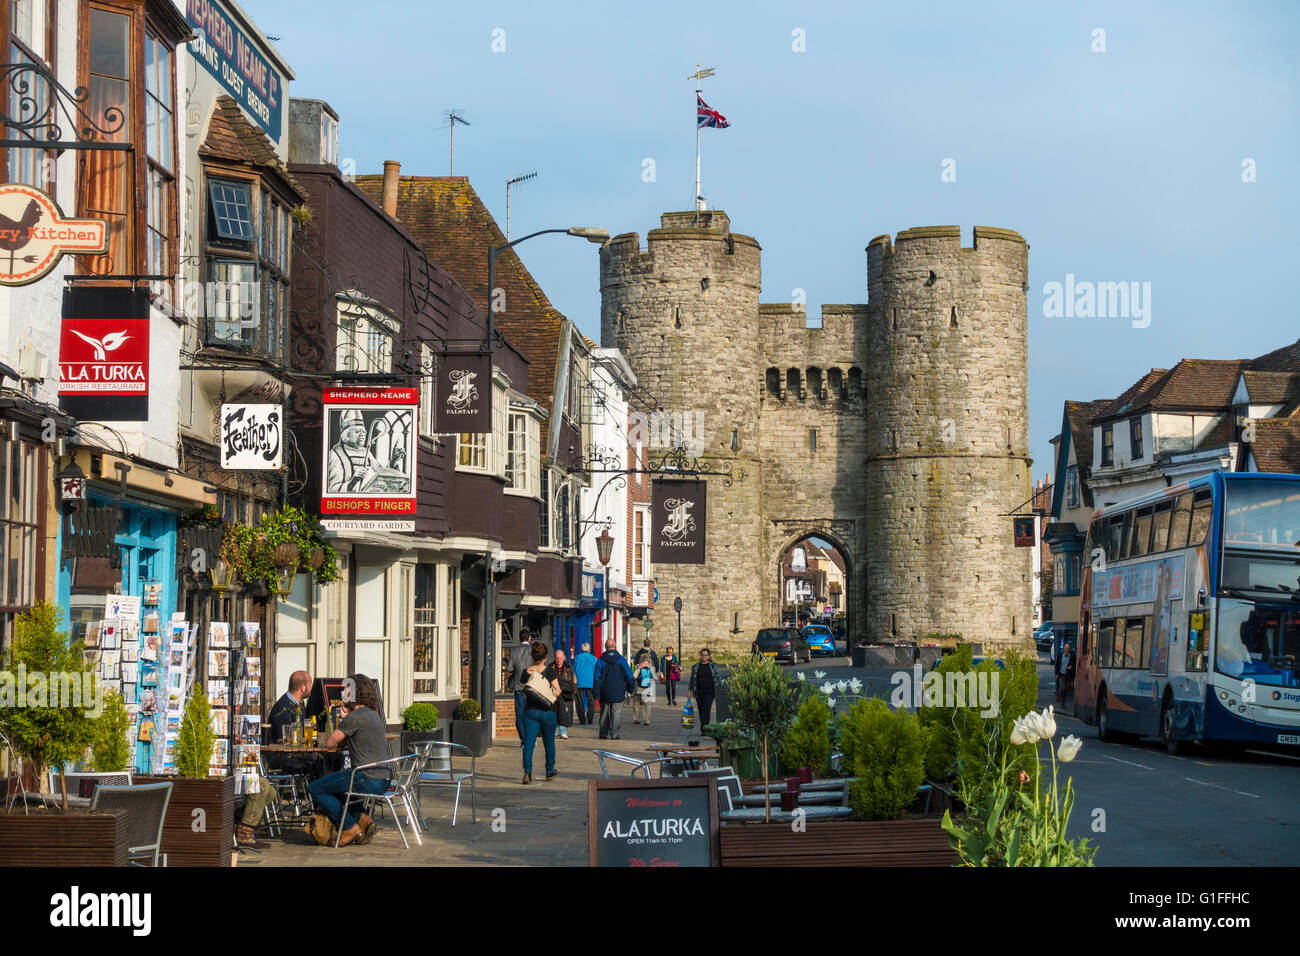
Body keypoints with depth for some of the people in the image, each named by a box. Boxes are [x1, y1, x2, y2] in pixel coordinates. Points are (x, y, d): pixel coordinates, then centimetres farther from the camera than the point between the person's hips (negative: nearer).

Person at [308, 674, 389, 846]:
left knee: (316, 788, -1)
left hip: (367, 779, -10)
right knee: (330, 783, 27)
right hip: (382, 780, 10)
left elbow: (330, 743, -7)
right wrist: (345, 719, 18)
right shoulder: (373, 715, 16)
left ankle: (351, 827, 0)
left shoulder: (355, 717, -13)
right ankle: (361, 818, 13)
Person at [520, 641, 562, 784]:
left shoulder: (526, 672, -1)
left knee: (528, 742, -3)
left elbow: (525, 694, 5)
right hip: (548, 711, -1)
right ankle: (550, 771, 30)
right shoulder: (550, 671, -9)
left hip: (530, 711, 1)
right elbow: (557, 691, -11)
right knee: (549, 742, 16)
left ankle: (527, 771, -20)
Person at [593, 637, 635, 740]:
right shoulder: (621, 659, -1)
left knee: (604, 713, 11)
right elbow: (629, 675, 2)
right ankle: (613, 734, -8)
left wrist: (596, 691, -2)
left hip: (604, 693, 1)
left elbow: (597, 677, -4)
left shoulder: (601, 660, -1)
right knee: (616, 712, 0)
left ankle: (604, 734, 10)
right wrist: (631, 688, 13)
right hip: (618, 693, -1)